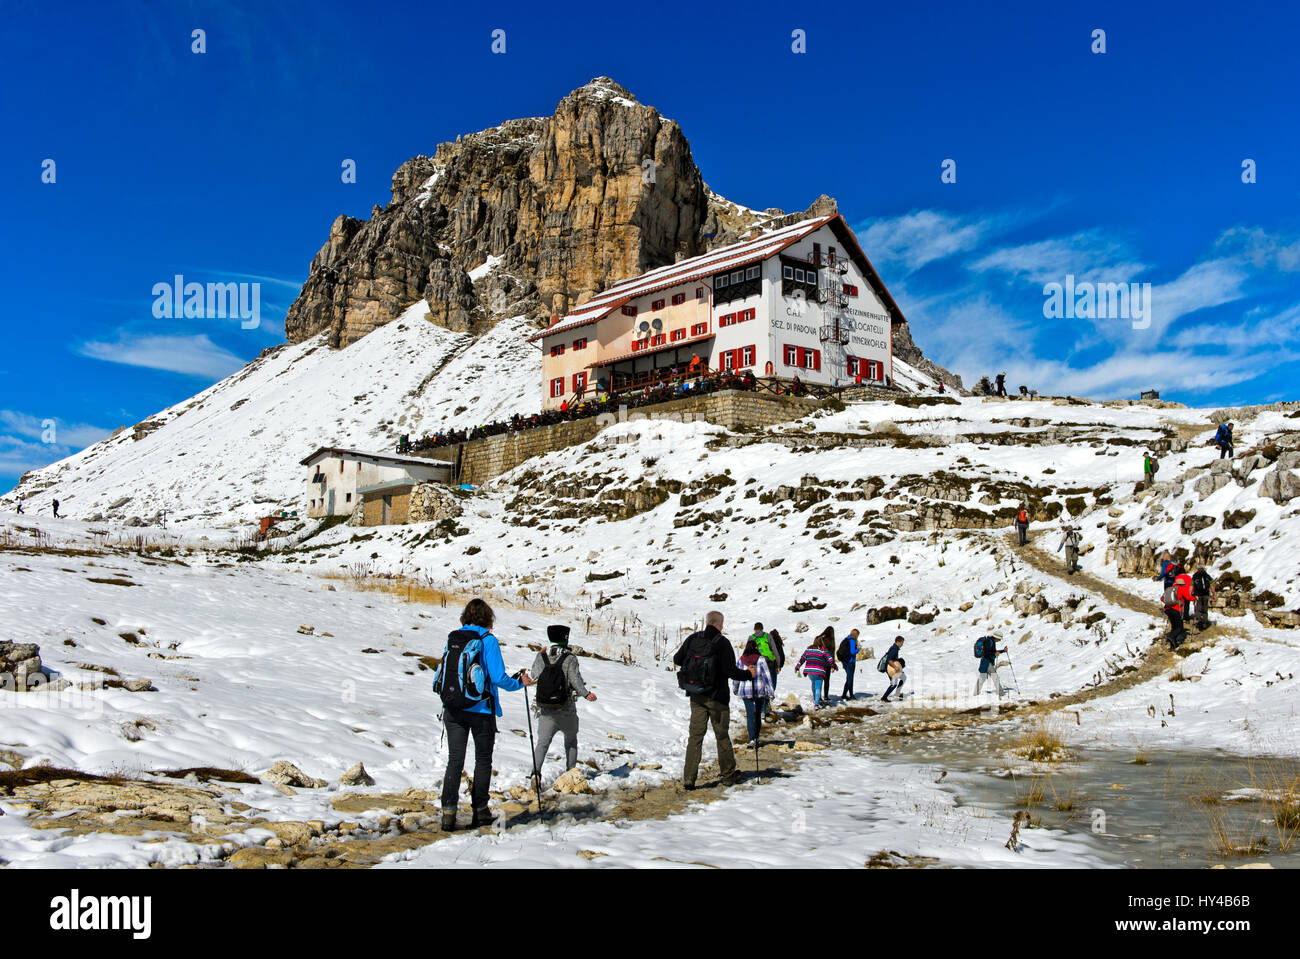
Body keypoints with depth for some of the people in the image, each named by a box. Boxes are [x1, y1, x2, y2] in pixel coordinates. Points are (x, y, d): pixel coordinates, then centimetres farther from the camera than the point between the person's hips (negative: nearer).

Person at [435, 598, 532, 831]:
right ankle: (480, 811, 15)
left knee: (455, 761, 5)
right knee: (483, 760, 11)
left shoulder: (452, 638, 6)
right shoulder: (487, 640, -9)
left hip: (453, 710, 4)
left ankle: (448, 812, -4)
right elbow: (499, 678, -13)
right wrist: (520, 683, 4)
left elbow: (441, 675, 11)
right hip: (480, 710, -4)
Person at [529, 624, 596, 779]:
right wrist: (586, 694, -18)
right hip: (567, 711, -1)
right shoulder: (570, 659, -7)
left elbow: (535, 674, 14)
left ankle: (536, 771, -19)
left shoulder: (542, 658, 0)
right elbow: (575, 679, -17)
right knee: (571, 742, 17)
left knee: (542, 742, 0)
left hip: (545, 711, 1)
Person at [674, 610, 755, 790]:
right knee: (722, 735, 10)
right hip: (716, 697, -3)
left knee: (695, 735, 6)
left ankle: (689, 778, 0)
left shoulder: (693, 639, 0)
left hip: (696, 696, 3)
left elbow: (677, 659, 8)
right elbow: (731, 671, -17)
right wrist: (749, 674, 0)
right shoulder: (722, 643, -12)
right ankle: (728, 776, 19)